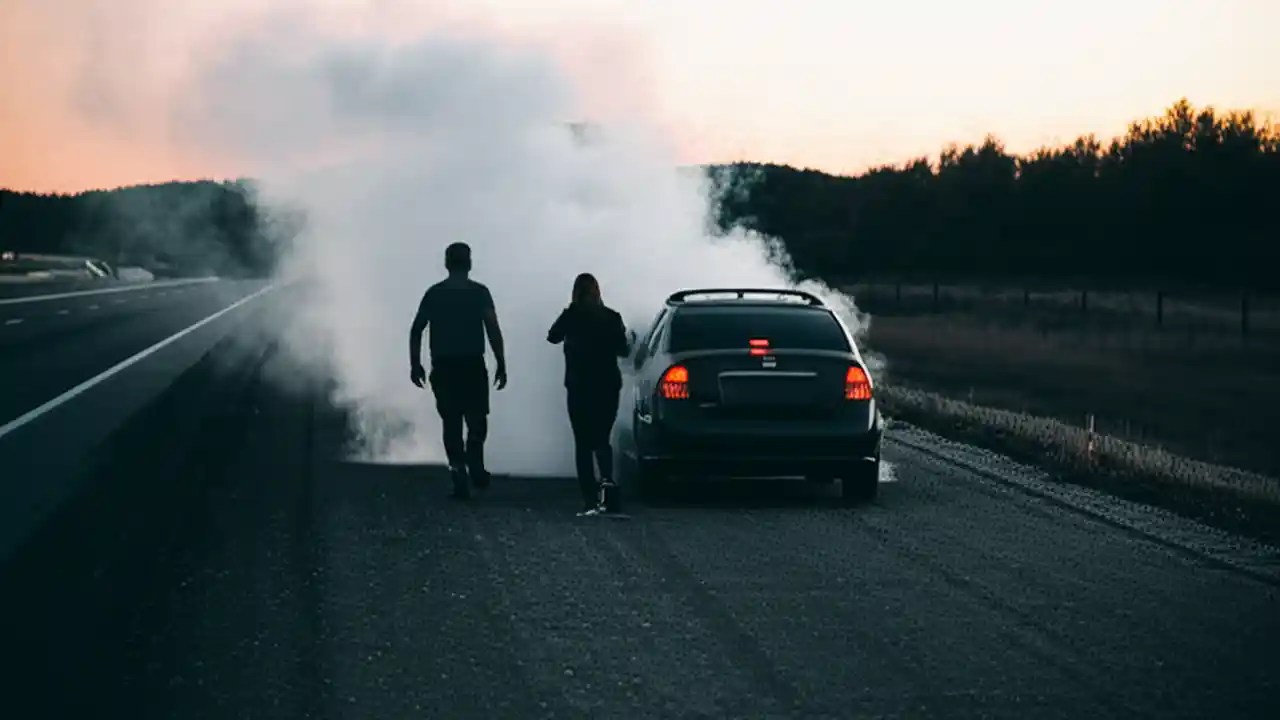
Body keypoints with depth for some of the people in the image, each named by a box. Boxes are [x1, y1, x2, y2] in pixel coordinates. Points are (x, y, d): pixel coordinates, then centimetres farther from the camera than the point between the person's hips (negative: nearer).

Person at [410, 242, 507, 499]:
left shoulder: (434, 293, 5)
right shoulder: (479, 292, -1)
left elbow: (416, 329, 2)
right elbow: (493, 330, -8)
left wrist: (415, 364, 9)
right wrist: (501, 365, -4)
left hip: (443, 367, 2)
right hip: (473, 365, -1)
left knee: (451, 422, 7)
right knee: (477, 420, 10)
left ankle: (460, 475, -1)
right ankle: (475, 465, -14)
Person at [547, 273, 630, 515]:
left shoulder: (570, 317, -7)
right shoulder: (611, 317, -3)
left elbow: (553, 337, 10)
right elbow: (623, 350, 4)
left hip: (579, 388, -2)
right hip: (608, 386, 2)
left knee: (583, 443, 3)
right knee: (601, 439, 15)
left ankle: (591, 500, -5)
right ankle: (607, 478, -14)